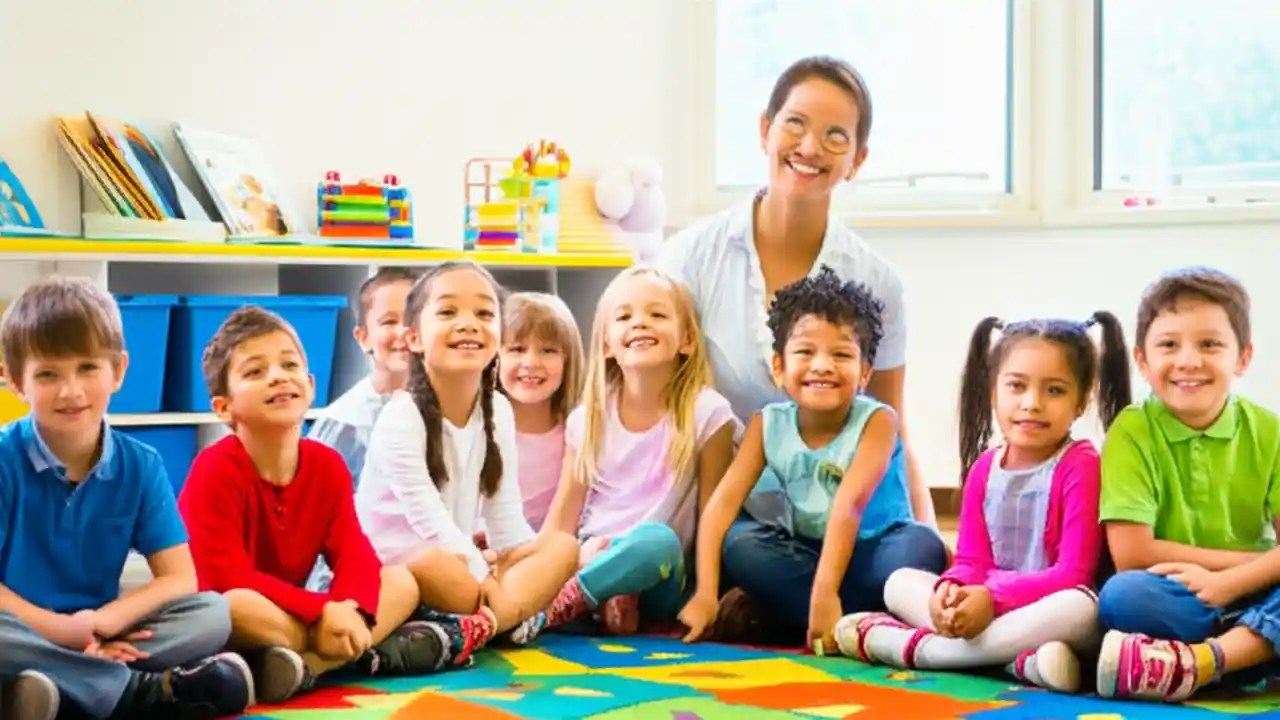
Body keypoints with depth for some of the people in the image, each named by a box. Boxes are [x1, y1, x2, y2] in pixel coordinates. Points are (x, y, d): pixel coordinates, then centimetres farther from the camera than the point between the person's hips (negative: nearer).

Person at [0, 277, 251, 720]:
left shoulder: (141, 466, 1)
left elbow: (179, 580, -2)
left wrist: (102, 622, -18)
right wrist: (63, 629, -19)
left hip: (98, 638, 4)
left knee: (213, 614, -16)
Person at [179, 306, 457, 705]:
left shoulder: (328, 465, 1)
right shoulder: (216, 469, -18)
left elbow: (352, 550, -4)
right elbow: (225, 579, -25)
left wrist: (349, 608, -28)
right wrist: (323, 611, -29)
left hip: (295, 616, 7)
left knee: (402, 582, -4)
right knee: (237, 607, -40)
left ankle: (306, 665, -25)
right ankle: (361, 653, -24)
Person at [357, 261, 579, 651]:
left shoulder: (498, 411, 3)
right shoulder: (401, 419, -16)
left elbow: (507, 518, 4)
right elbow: (432, 523, -21)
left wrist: (538, 571, -11)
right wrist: (488, 585, -26)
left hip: (462, 567, 8)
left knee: (562, 546, -10)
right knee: (432, 563, -39)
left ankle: (476, 627, -30)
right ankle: (515, 616, -18)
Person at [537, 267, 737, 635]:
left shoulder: (706, 414, -4)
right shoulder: (589, 419, 6)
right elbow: (562, 517, 7)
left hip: (658, 578, -3)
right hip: (592, 563, 3)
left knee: (657, 539, -37)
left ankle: (560, 603, -29)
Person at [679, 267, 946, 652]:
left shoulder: (875, 420, -16)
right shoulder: (768, 424, -6)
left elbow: (848, 507, -29)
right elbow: (724, 501, -15)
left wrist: (824, 594, -40)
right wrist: (706, 594, -28)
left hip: (870, 556, -3)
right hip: (805, 554, 3)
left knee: (923, 547, -33)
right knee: (738, 543, -23)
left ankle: (784, 613, -26)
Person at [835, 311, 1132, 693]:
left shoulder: (1080, 465, -9)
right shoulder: (985, 466, 8)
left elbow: (1074, 574, -16)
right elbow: (971, 560, 6)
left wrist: (992, 597, -26)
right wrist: (950, 589, -19)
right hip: (985, 605, 6)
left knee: (1081, 608, -38)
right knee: (899, 582, -4)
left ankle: (916, 644, -30)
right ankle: (1018, 657, -27)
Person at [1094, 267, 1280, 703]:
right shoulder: (1132, 431, -7)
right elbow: (1131, 553, -15)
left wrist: (1227, 582, -22)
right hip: (1173, 602, -2)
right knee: (1122, 594, -35)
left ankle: (1196, 663, -40)